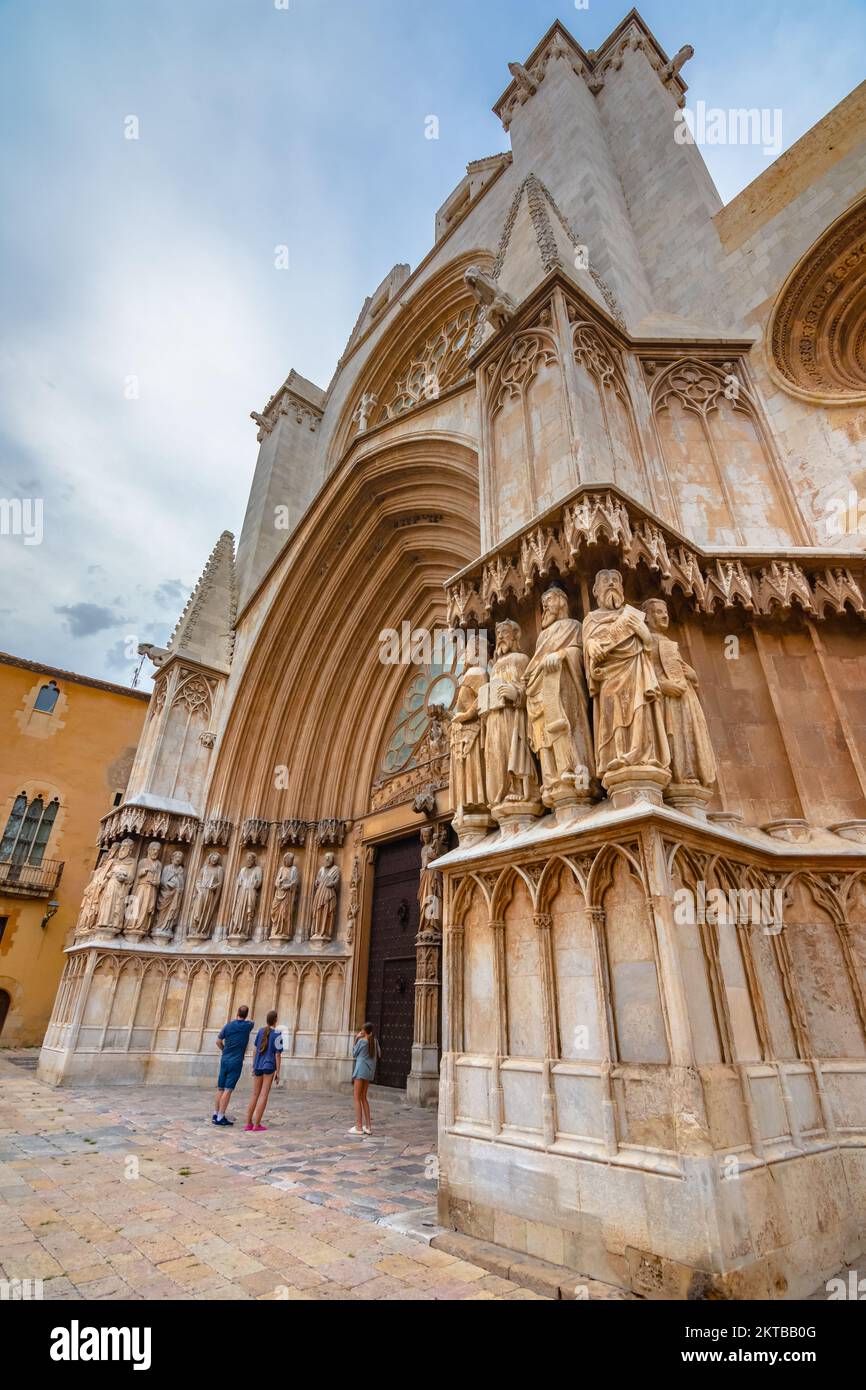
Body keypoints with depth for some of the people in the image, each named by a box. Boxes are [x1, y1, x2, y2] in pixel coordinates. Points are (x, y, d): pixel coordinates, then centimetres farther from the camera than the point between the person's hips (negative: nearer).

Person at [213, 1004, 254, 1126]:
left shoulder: (228, 1026, 1)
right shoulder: (247, 1026, -5)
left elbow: (218, 1042, 10)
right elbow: (252, 1022, 21)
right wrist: (245, 1020, 42)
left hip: (225, 1060, 4)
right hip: (236, 1061, -4)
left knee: (220, 1088, 13)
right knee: (228, 1089, -4)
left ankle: (216, 1114, 21)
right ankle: (220, 1118, -5)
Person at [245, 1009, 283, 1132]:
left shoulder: (261, 1031, 4)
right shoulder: (277, 1034, -11)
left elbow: (255, 1050, 9)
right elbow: (277, 1055, -9)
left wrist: (253, 1066, 18)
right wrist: (277, 1072, -4)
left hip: (258, 1066, 5)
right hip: (269, 1067, -5)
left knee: (255, 1094, 14)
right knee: (264, 1095, 0)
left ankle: (248, 1122, 15)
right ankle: (257, 1124, 0)